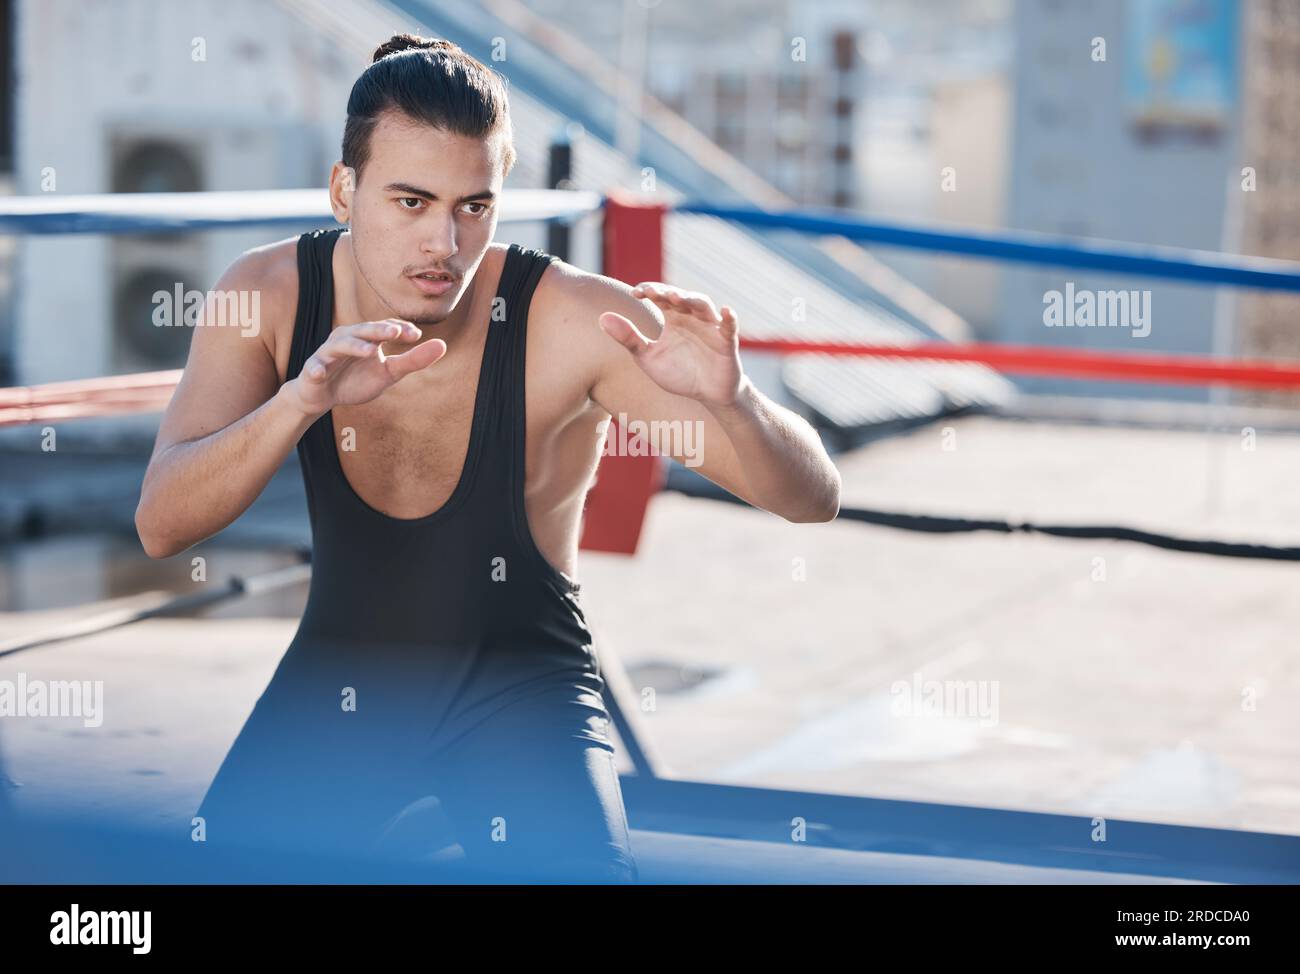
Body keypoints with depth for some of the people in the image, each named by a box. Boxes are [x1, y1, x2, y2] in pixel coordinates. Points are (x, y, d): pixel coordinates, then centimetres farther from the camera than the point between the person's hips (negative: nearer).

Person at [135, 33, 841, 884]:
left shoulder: (573, 321, -23)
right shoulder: (270, 294, -14)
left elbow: (813, 499, -24)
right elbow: (161, 527, -22)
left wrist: (729, 399, -46)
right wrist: (303, 399, -38)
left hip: (521, 683, -3)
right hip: (340, 676, 3)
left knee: (579, 872, -27)